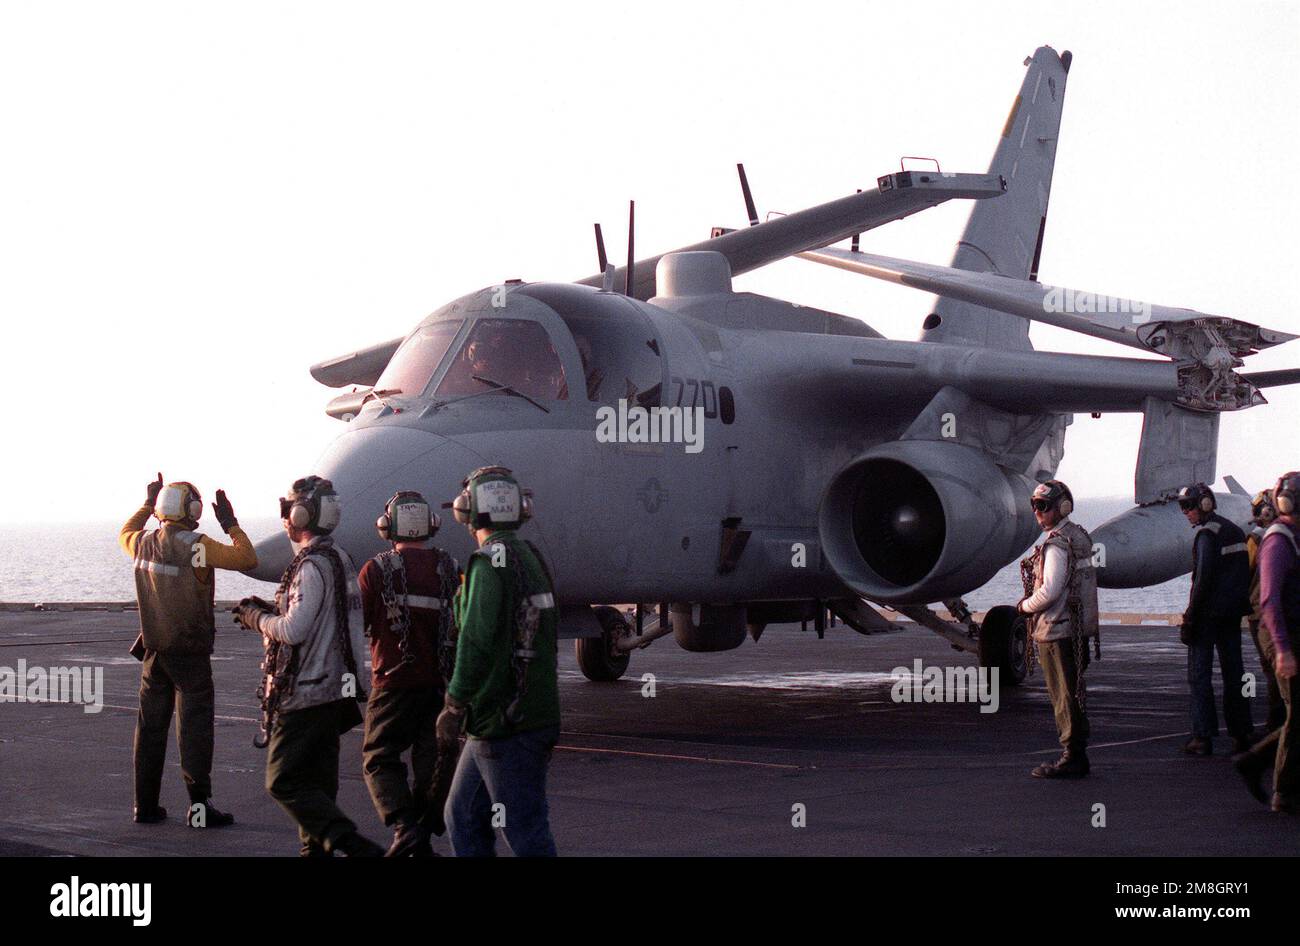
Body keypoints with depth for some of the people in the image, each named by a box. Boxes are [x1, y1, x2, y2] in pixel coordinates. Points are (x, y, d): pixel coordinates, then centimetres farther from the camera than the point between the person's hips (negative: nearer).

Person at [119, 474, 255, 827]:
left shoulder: (144, 543, 1)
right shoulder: (196, 547, -18)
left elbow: (125, 534, 25)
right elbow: (247, 559, -13)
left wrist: (147, 504, 30)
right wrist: (230, 523, -3)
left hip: (154, 650, 6)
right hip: (191, 653, -6)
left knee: (151, 725, 12)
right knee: (194, 727, -3)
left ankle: (146, 805, 16)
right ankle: (199, 807, -4)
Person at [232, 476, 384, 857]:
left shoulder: (312, 565, -18)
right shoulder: (339, 560, 12)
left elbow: (293, 631, -23)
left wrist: (257, 618, -5)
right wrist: (270, 610, 14)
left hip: (305, 692, -10)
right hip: (333, 688, 10)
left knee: (284, 782, -8)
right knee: (317, 781, 14)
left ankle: (355, 846, -20)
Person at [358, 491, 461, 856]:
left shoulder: (377, 569, -8)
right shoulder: (450, 569, 4)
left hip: (395, 680, -4)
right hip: (440, 682, 4)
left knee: (379, 758, 6)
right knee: (431, 759, 12)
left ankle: (405, 826, -13)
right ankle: (422, 840, 14)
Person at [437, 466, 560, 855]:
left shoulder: (490, 562, -14)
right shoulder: (531, 558, 15)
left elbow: (476, 642, -22)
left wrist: (453, 708, -17)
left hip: (504, 722, -10)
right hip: (536, 713, 10)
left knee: (525, 830, -5)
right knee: (463, 815, 16)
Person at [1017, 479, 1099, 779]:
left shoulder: (1057, 544, -17)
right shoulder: (1078, 536, 14)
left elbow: (1050, 591, -23)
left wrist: (1025, 605, -5)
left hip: (1056, 631, -10)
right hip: (1076, 629, 10)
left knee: (1065, 696, -5)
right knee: (1073, 695, 13)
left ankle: (1072, 759, -2)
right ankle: (1076, 756, 18)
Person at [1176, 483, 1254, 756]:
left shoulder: (1207, 533, -12)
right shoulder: (1235, 531, 15)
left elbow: (1203, 577, -18)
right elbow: (1245, 573, 16)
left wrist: (1191, 615, -16)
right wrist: (1242, 605, 17)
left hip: (1209, 611, -8)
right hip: (1234, 611, 8)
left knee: (1200, 674, -4)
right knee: (1233, 672, 12)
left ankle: (1203, 736, -6)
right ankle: (1242, 733, 13)